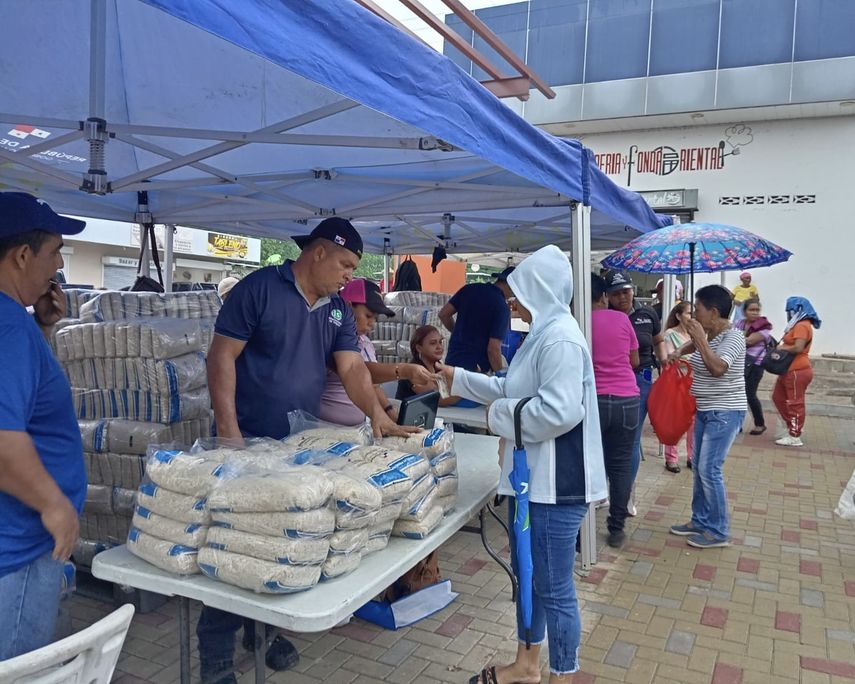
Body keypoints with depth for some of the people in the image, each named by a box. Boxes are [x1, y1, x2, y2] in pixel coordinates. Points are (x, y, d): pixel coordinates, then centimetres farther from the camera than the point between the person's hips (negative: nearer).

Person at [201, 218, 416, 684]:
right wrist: (229, 432, -18)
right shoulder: (259, 288, -11)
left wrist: (377, 414, -15)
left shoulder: (337, 309, 9)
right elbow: (222, 356, -13)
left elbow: (352, 367, 2)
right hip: (248, 441, -6)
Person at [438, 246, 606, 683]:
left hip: (555, 482, -11)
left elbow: (559, 411, -30)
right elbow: (513, 389, 22)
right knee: (528, 576, 22)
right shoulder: (543, 334, 13)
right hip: (533, 476, 11)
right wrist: (457, 377, 21)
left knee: (554, 589, 4)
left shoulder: (561, 339, -20)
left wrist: (500, 415, -15)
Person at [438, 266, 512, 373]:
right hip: (476, 368, -6)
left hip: (452, 361, 6)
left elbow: (444, 314, 8)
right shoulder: (502, 307, -14)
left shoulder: (470, 289, 2)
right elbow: (493, 349, -18)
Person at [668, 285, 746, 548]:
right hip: (705, 411, 9)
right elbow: (694, 344, 31)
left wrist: (700, 338, -27)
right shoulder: (708, 335, 6)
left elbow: (718, 368, -33)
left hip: (725, 413, -9)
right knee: (698, 467, 13)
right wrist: (679, 351, 13)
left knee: (709, 470, -7)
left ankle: (719, 532, 6)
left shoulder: (733, 337, -18)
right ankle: (700, 521, 25)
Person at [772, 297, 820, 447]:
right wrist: (782, 346, -2)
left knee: (794, 403, -2)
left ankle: (795, 437, 6)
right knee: (778, 398, 17)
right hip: (790, 370, 11)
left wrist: (782, 347, -12)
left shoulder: (802, 326, -16)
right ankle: (794, 427, 25)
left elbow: (798, 348, -26)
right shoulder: (798, 325, 17)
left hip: (797, 371, -11)